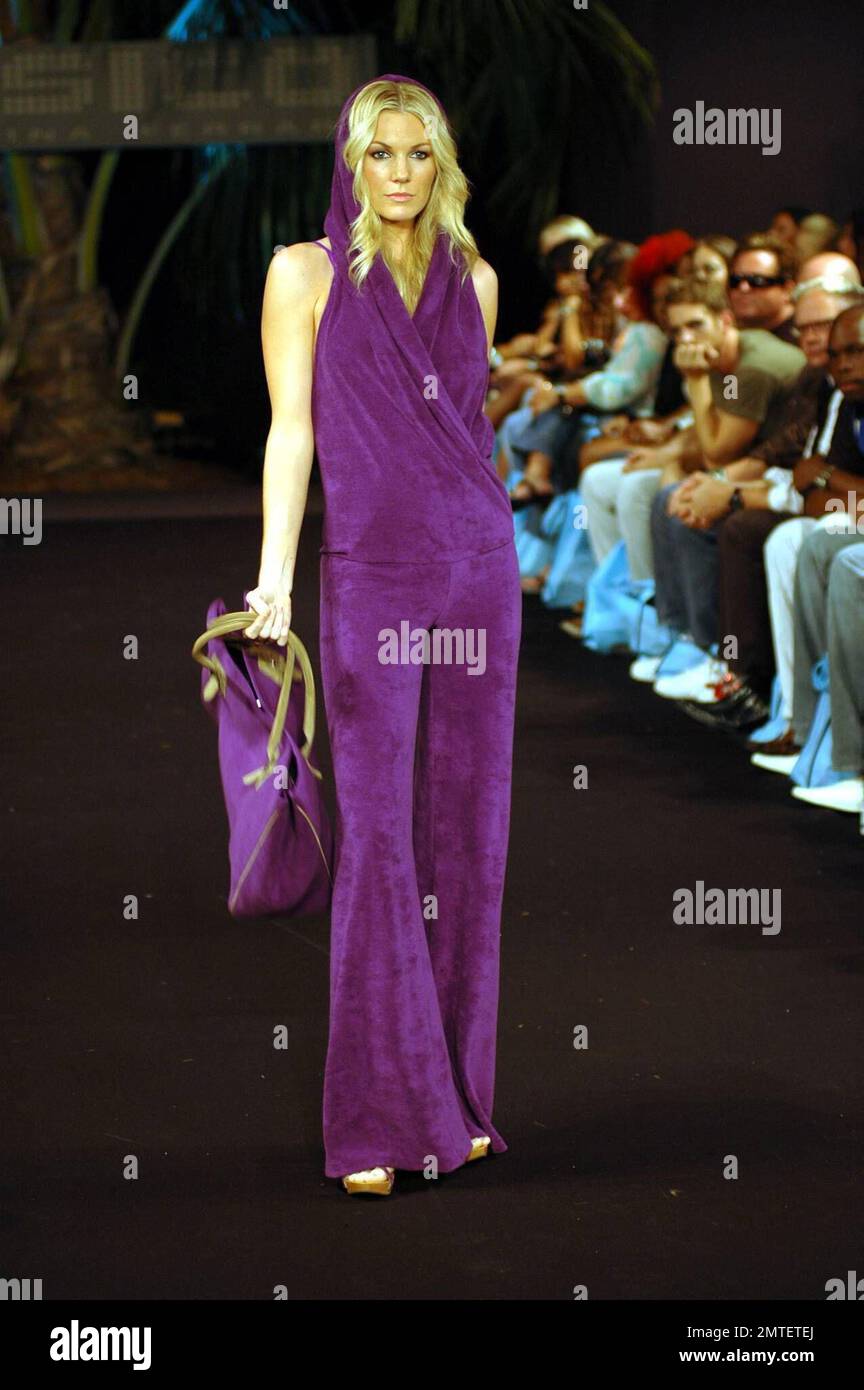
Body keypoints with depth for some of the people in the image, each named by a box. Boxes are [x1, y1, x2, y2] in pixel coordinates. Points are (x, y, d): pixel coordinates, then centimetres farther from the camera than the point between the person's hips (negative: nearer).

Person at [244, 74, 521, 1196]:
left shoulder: (474, 281, 12)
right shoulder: (306, 275, 2)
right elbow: (293, 429, -2)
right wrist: (274, 577, -11)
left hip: (479, 571, 4)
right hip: (369, 583, -4)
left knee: (469, 830, 4)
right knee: (378, 841, -6)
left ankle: (458, 1095, 12)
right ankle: (379, 1122, -1)